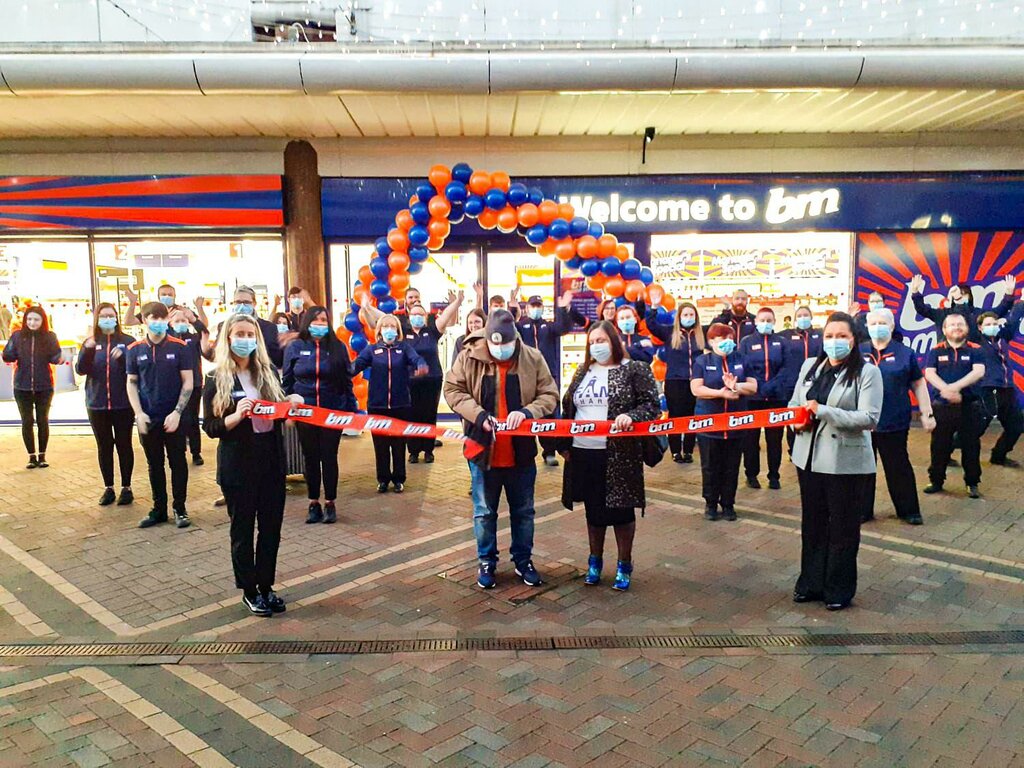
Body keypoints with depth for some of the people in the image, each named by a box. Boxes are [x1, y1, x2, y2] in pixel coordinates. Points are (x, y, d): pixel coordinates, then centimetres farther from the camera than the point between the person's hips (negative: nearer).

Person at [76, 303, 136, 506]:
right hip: (97, 404, 2)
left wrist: (122, 356, -25)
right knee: (104, 447, 9)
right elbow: (80, 370, -5)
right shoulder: (90, 342, 6)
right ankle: (108, 488, 18)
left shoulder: (128, 341, -2)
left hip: (123, 404, -2)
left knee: (124, 445, 4)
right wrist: (87, 351, -21)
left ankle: (126, 487, 13)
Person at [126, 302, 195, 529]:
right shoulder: (135, 350, 2)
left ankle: (180, 508, 17)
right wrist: (139, 413, -4)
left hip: (175, 417, -2)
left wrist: (177, 412, -12)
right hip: (148, 419, 2)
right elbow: (132, 383, 7)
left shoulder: (179, 347, -5)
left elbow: (188, 382, -4)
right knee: (154, 465, 12)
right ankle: (159, 509, 23)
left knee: (178, 463, 6)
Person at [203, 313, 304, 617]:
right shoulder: (217, 380, -6)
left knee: (271, 526, 11)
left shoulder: (269, 372, 4)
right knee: (243, 529, 8)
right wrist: (236, 416, -26)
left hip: (272, 461, 4)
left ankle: (266, 586, 26)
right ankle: (249, 591, 22)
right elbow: (210, 428, -8)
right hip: (237, 466, -4)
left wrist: (292, 403, -7)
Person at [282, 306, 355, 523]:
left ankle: (330, 503, 17)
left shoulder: (338, 347, 0)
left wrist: (352, 410, 0)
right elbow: (287, 381, 5)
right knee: (310, 458, 10)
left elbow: (347, 381, 3)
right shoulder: (295, 348, 1)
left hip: (333, 412, -1)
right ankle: (313, 503, 21)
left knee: (329, 457, 5)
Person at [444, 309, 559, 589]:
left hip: (521, 452, 1)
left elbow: (549, 395, -2)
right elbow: (452, 390, -3)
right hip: (483, 450, -1)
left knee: (523, 511, 16)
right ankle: (487, 561, 31)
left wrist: (527, 412, -22)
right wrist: (478, 414, -18)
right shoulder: (469, 357, -8)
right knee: (485, 511, 13)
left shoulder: (532, 358, -5)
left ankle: (523, 560, 34)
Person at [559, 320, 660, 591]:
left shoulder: (635, 369, -3)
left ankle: (624, 565, 22)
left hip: (619, 454, -4)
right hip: (583, 452, 4)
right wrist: (565, 444, 10)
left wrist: (630, 416, -26)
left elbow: (651, 405, -7)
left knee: (621, 509, 5)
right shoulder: (583, 371, 13)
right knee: (593, 508, 14)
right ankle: (595, 561, 30)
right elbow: (568, 407, 16)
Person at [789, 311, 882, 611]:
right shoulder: (810, 366, 9)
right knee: (812, 525, 15)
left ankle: (839, 590, 23)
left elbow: (869, 418, -16)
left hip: (847, 463, -5)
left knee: (843, 529, 8)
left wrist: (823, 411, -22)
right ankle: (811, 583, 29)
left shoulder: (867, 372, -7)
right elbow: (794, 403, 17)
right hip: (810, 457, 5)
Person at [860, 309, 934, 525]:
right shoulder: (858, 353, 6)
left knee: (898, 467, 8)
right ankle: (863, 510, 20)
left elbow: (918, 384, 6)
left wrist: (927, 413, 3)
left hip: (894, 423, -1)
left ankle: (909, 510, 23)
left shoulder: (905, 353, 2)